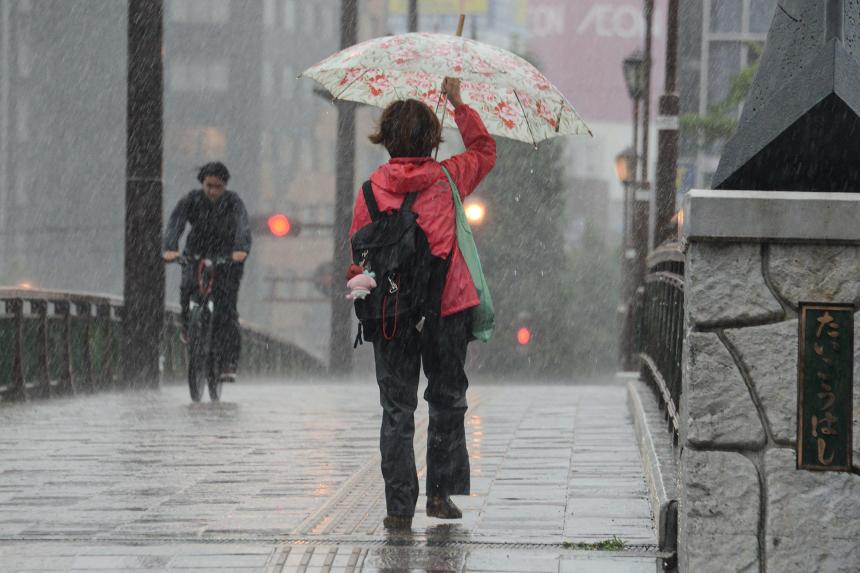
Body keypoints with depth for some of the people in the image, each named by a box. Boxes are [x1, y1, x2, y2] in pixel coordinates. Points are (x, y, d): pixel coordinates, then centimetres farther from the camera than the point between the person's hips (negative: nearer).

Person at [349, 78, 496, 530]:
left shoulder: (374, 187, -4)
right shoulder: (448, 178, -2)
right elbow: (484, 150, 18)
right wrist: (459, 105, 22)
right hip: (446, 306, 0)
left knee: (397, 409, 4)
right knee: (447, 400, 16)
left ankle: (399, 507, -1)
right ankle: (441, 493, 15)